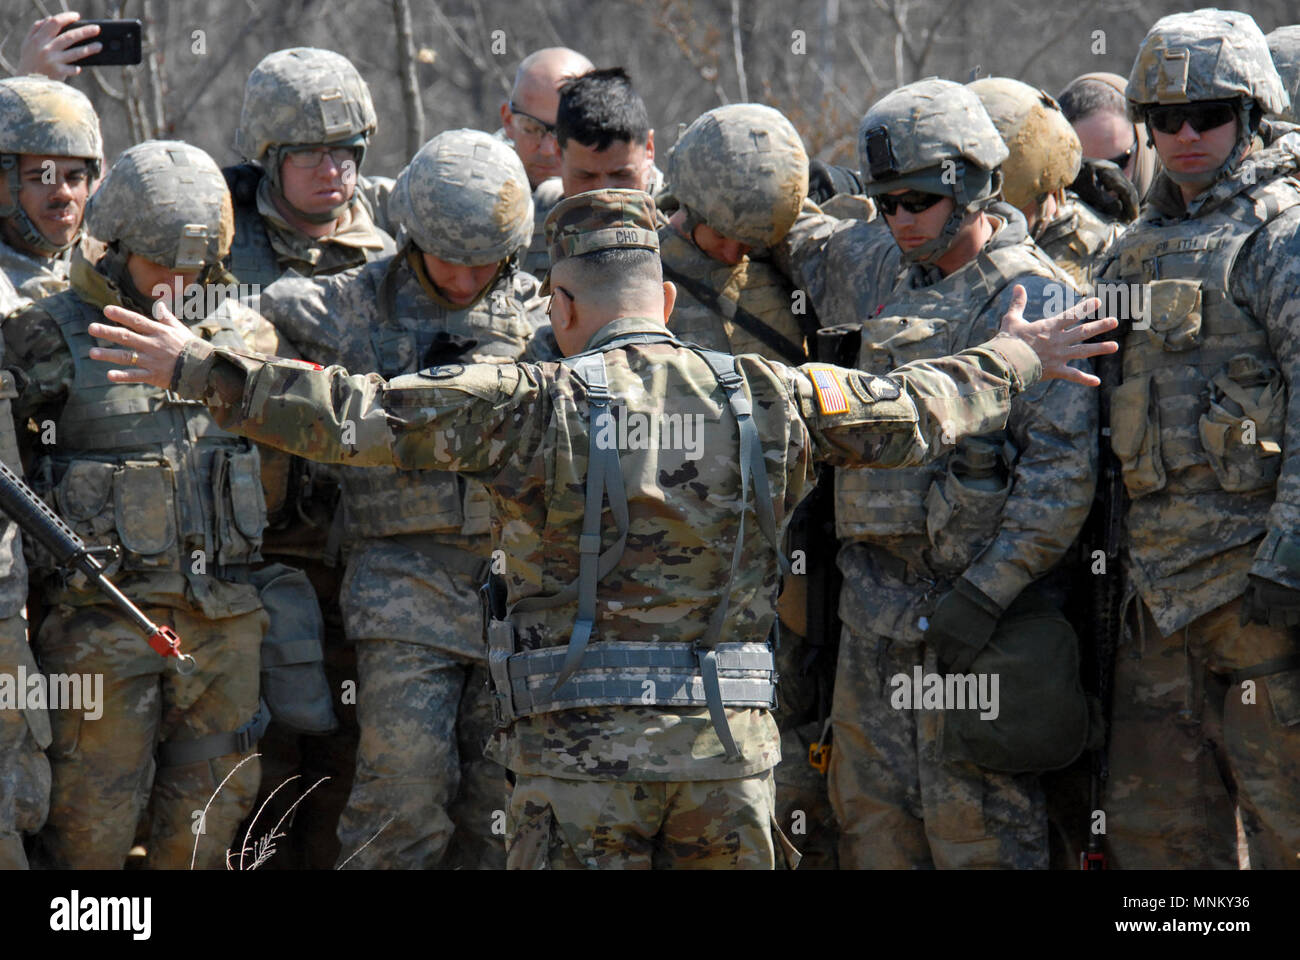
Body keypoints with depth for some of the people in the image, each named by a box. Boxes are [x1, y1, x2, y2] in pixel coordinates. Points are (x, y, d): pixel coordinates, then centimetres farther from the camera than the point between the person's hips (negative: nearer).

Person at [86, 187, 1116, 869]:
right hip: (731, 737, 4)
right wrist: (1018, 362, 35)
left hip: (582, 741, -4)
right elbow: (914, 410, 17)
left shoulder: (537, 404, -7)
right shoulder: (769, 398, 5)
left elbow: (357, 416, -9)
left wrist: (201, 369, -2)